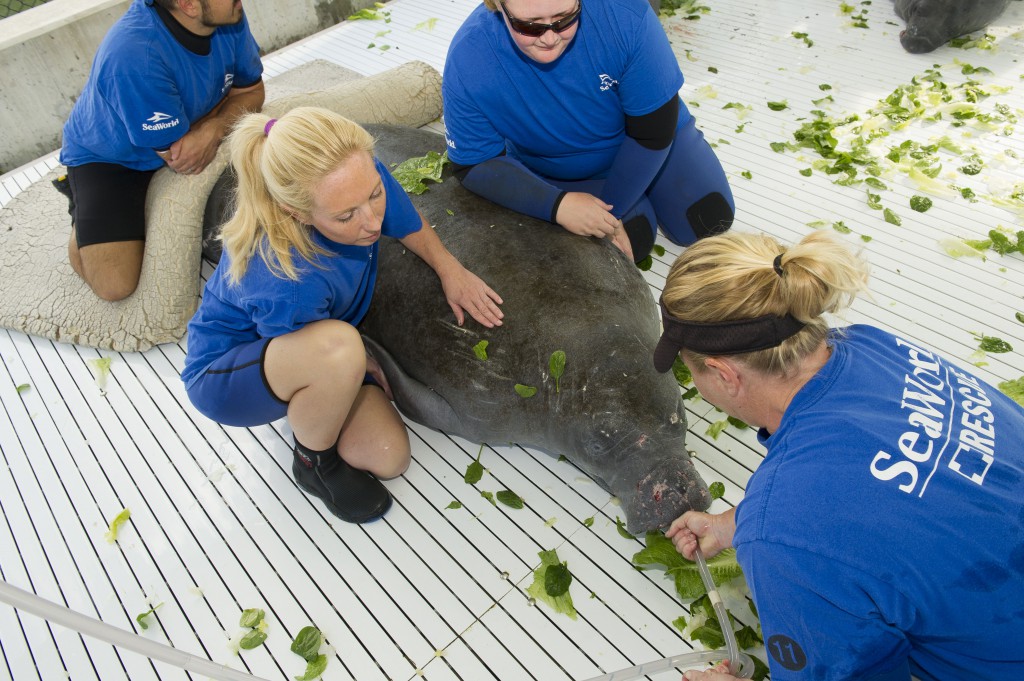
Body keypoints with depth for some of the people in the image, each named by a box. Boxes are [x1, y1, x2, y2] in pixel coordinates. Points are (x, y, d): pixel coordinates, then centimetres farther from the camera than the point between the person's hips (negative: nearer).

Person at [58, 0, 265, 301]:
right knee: (115, 285, -18)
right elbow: (175, 158, -30)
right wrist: (224, 102, -17)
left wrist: (212, 130, -30)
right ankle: (83, 209, 15)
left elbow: (251, 90, -8)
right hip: (105, 156, -7)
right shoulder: (134, 56, -38)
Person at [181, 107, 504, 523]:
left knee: (389, 456, -8)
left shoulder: (362, 177, -23)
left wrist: (451, 271, -6)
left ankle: (300, 405, 21)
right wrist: (359, 369, -3)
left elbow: (410, 226, 0)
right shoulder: (289, 287, -41)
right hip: (224, 377, -6)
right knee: (338, 348, -40)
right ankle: (314, 462, -8)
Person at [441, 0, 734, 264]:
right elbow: (476, 164, -22)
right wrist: (557, 205, -35)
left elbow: (652, 132, -24)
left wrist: (611, 210, -21)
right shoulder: (467, 64, -33)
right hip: (557, 174, -1)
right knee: (633, 241, -15)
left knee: (707, 221, -3)